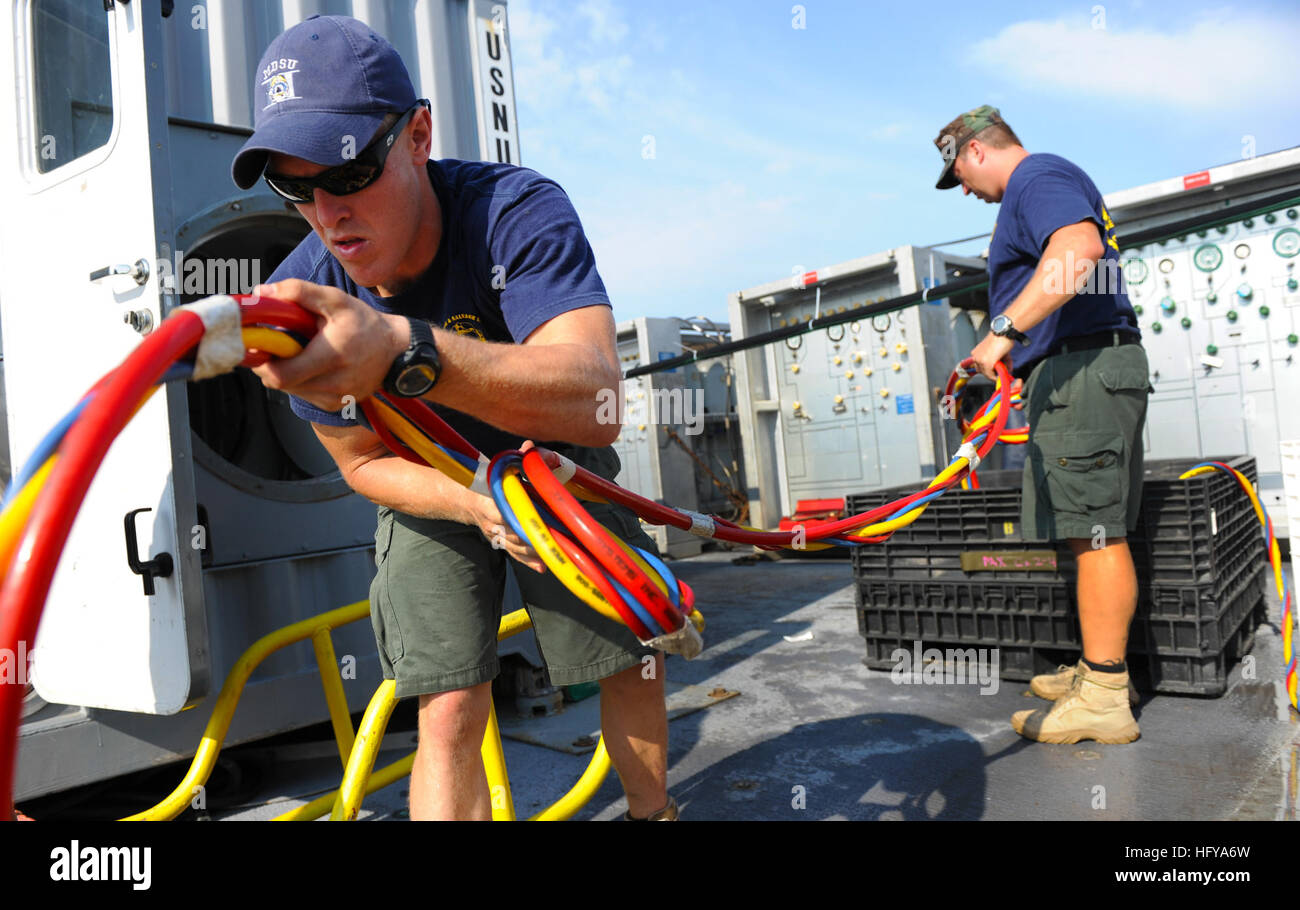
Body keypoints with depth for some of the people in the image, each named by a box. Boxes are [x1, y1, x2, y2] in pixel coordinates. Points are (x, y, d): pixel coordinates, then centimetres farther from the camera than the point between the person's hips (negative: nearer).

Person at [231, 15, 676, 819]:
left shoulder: (516, 209, -32)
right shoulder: (299, 301, -22)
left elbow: (596, 403, -49)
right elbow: (364, 461, -10)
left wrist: (405, 350, -64)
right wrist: (474, 502, -30)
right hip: (433, 488, 1)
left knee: (634, 660, 6)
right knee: (449, 711, -12)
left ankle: (655, 811, 37)